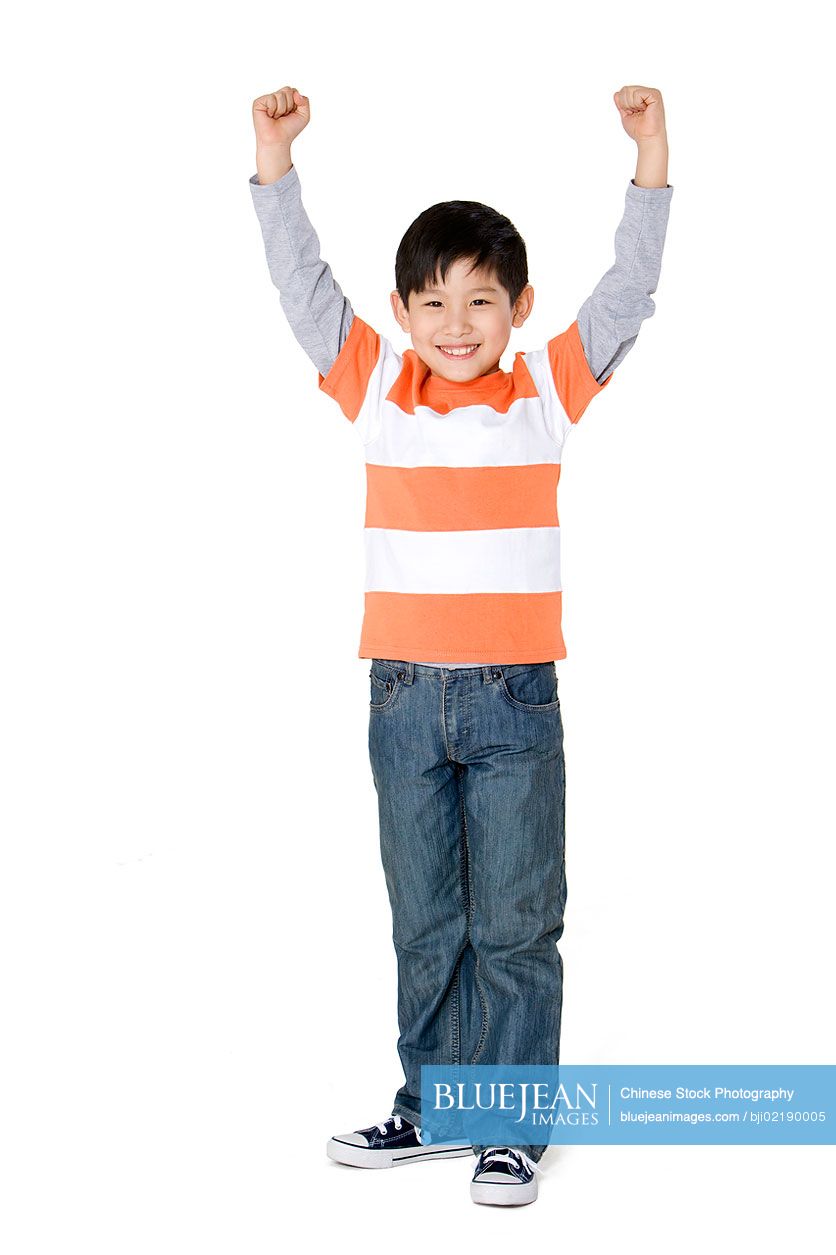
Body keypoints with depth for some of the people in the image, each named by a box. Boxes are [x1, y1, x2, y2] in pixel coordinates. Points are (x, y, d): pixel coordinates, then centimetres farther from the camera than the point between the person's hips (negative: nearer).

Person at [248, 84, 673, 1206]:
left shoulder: (549, 390, 0)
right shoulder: (376, 390, 4)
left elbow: (630, 290, -3)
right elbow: (302, 282, 3)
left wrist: (650, 152, -9)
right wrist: (275, 156, -2)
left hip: (515, 700, -2)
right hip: (405, 698, 2)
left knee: (515, 925, 4)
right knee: (425, 923, 13)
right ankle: (434, 1108, 27)